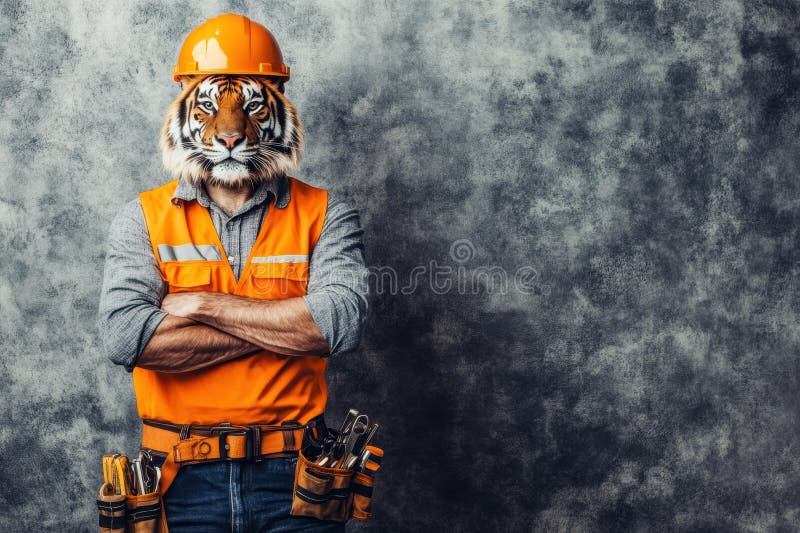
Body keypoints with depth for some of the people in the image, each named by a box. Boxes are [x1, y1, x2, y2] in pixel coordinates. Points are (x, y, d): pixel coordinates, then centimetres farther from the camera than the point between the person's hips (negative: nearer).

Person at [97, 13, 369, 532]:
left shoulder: (325, 216, 0)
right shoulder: (142, 220, 1)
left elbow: (343, 321, -17)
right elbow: (127, 337, -15)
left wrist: (202, 304, -14)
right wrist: (286, 327, -14)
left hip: (293, 480, 0)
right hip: (185, 483, 1)